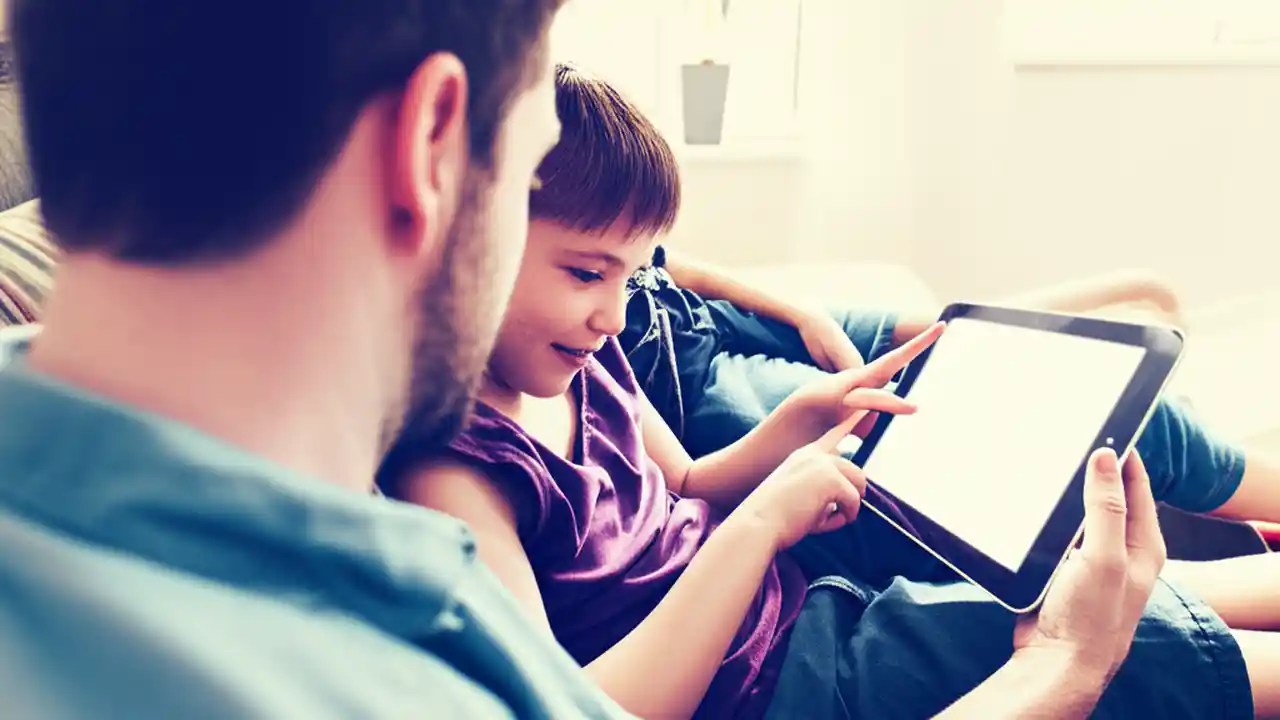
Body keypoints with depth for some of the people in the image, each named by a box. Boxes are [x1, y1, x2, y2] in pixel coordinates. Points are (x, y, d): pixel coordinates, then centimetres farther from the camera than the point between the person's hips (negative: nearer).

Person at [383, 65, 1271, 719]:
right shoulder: (448, 462, -26)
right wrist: (761, 523, -32)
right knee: (1156, 641, -16)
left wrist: (800, 424, -6)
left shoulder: (579, 357, -2)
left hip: (793, 583, 8)